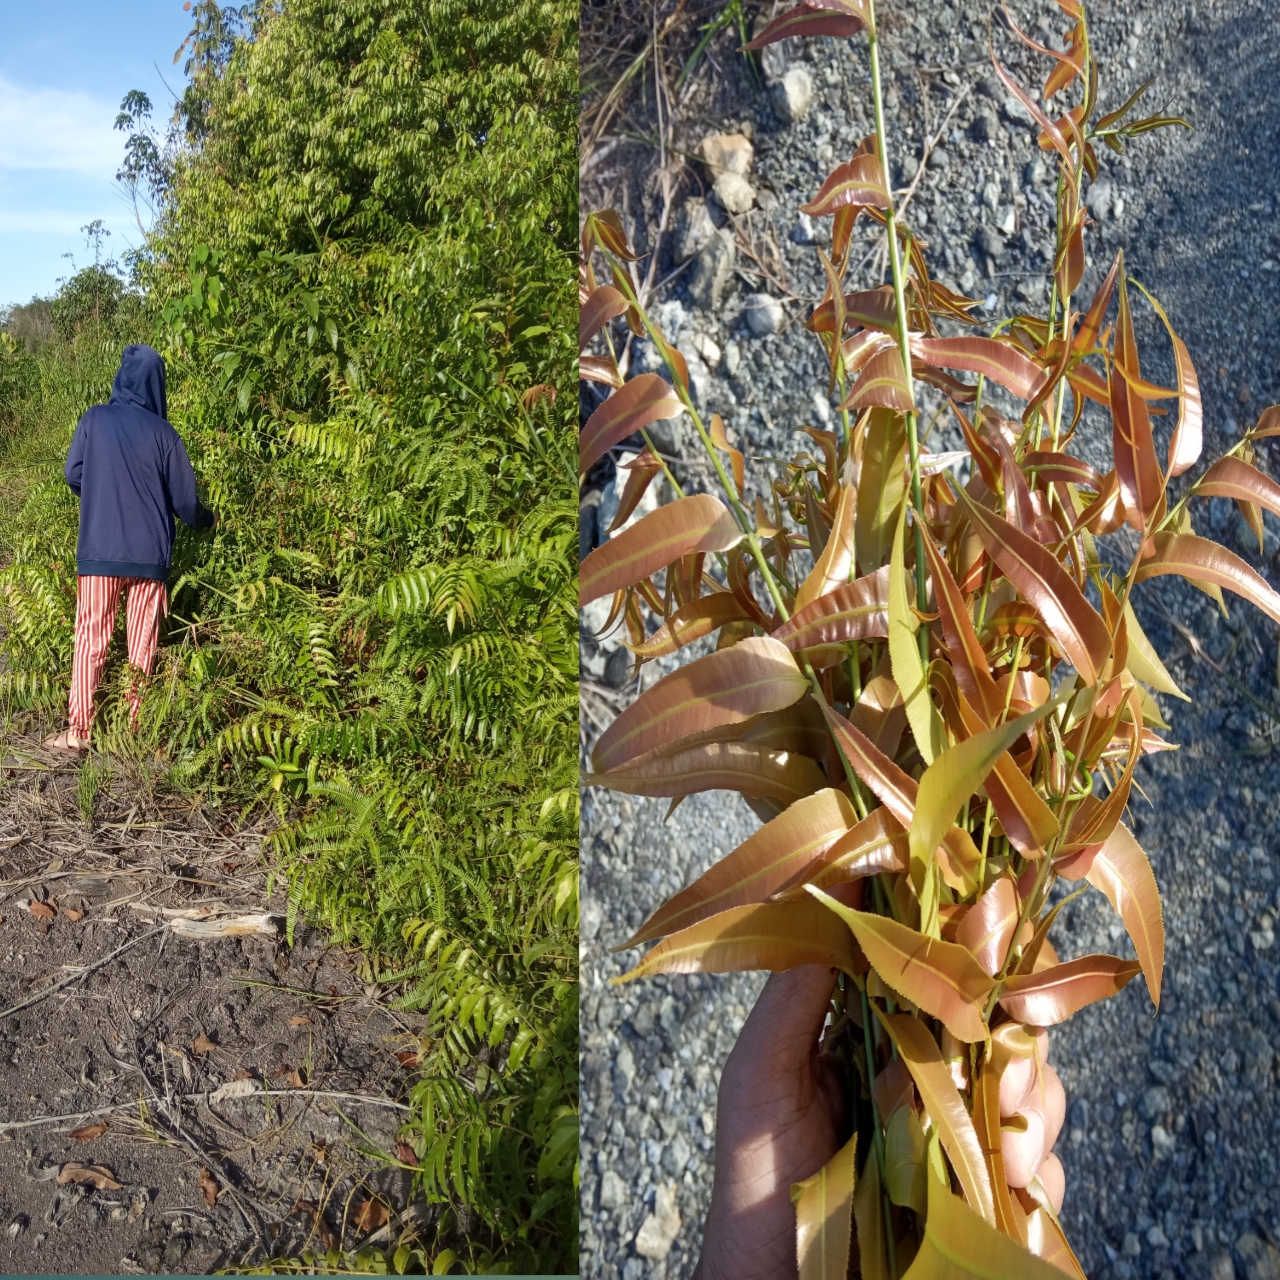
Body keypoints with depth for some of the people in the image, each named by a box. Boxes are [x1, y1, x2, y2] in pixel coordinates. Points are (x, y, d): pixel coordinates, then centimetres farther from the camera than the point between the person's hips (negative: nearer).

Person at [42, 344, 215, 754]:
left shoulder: (95, 419, -2)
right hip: (149, 554, 0)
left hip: (99, 550, 0)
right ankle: (136, 728, 14)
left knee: (91, 640, 6)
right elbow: (185, 500, 1)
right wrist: (207, 520, 22)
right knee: (142, 643, 8)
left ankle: (78, 732, 6)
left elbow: (73, 476, 2)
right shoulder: (162, 432, -3)